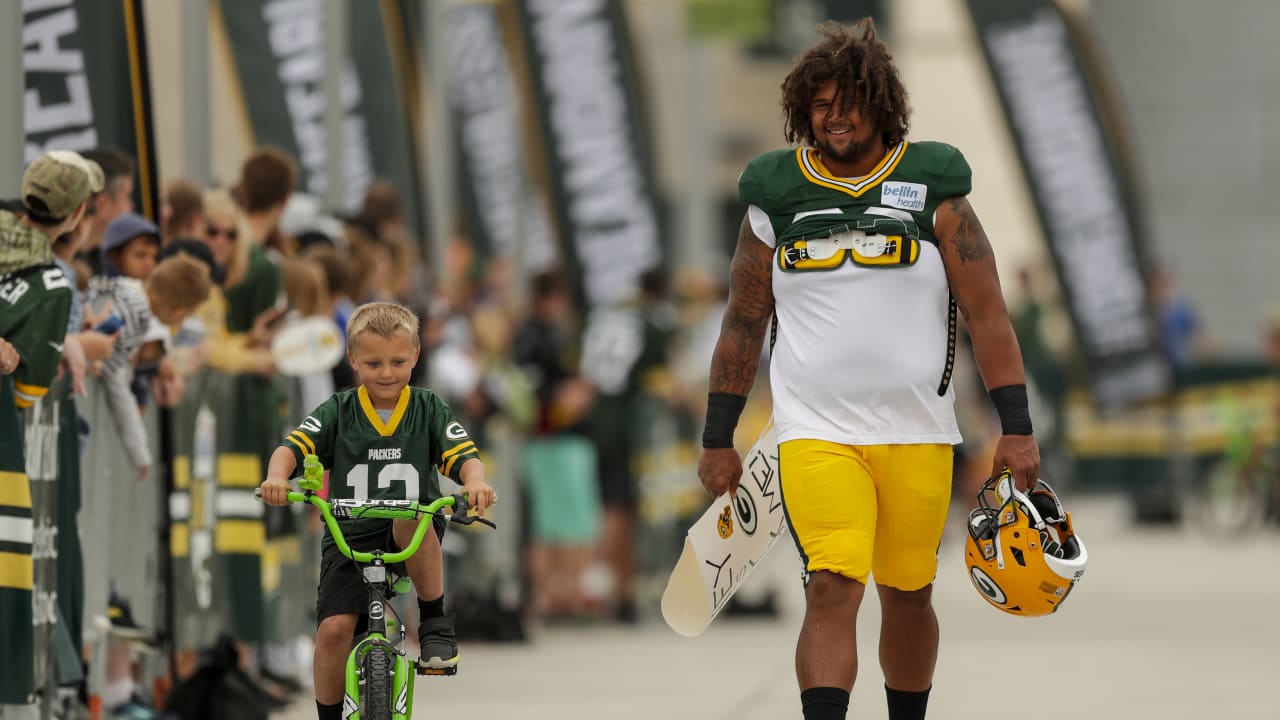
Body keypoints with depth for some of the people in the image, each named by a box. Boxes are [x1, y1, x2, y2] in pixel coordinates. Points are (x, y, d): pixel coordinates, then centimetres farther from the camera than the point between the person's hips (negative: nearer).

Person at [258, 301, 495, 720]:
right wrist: (276, 476, -32)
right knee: (334, 628, -19)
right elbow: (292, 447, -9)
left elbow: (464, 457, -8)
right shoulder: (338, 413, 4)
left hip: (414, 540, -1)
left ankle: (435, 624, -19)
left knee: (411, 518, -37)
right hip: (350, 537, 1)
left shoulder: (429, 410, 4)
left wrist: (475, 481, -32)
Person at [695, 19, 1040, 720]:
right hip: (815, 433, -1)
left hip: (917, 434, 1)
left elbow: (987, 313, 2)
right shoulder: (776, 197, 6)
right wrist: (717, 439, 12)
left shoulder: (932, 191, 3)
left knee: (908, 595, 7)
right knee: (832, 588, -16)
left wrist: (1016, 427, -5)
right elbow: (742, 324, 14)